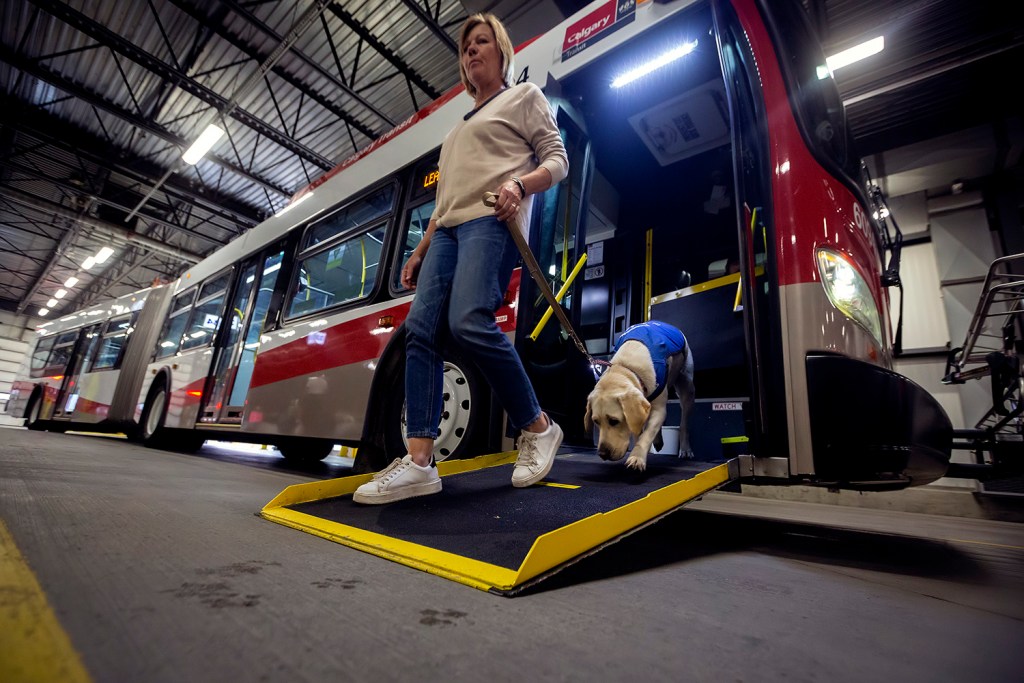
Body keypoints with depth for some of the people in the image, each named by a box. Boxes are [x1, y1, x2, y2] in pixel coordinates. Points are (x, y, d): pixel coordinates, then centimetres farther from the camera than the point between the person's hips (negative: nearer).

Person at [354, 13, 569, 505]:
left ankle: (537, 428, -12)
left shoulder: (523, 96, 19)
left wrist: (519, 184, -16)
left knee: (469, 322, -30)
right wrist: (419, 252, 21)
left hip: (493, 221, -7)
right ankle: (419, 463, -16)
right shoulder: (459, 127, 36)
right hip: (448, 229, 7)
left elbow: (557, 159, 5)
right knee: (421, 330, -13)